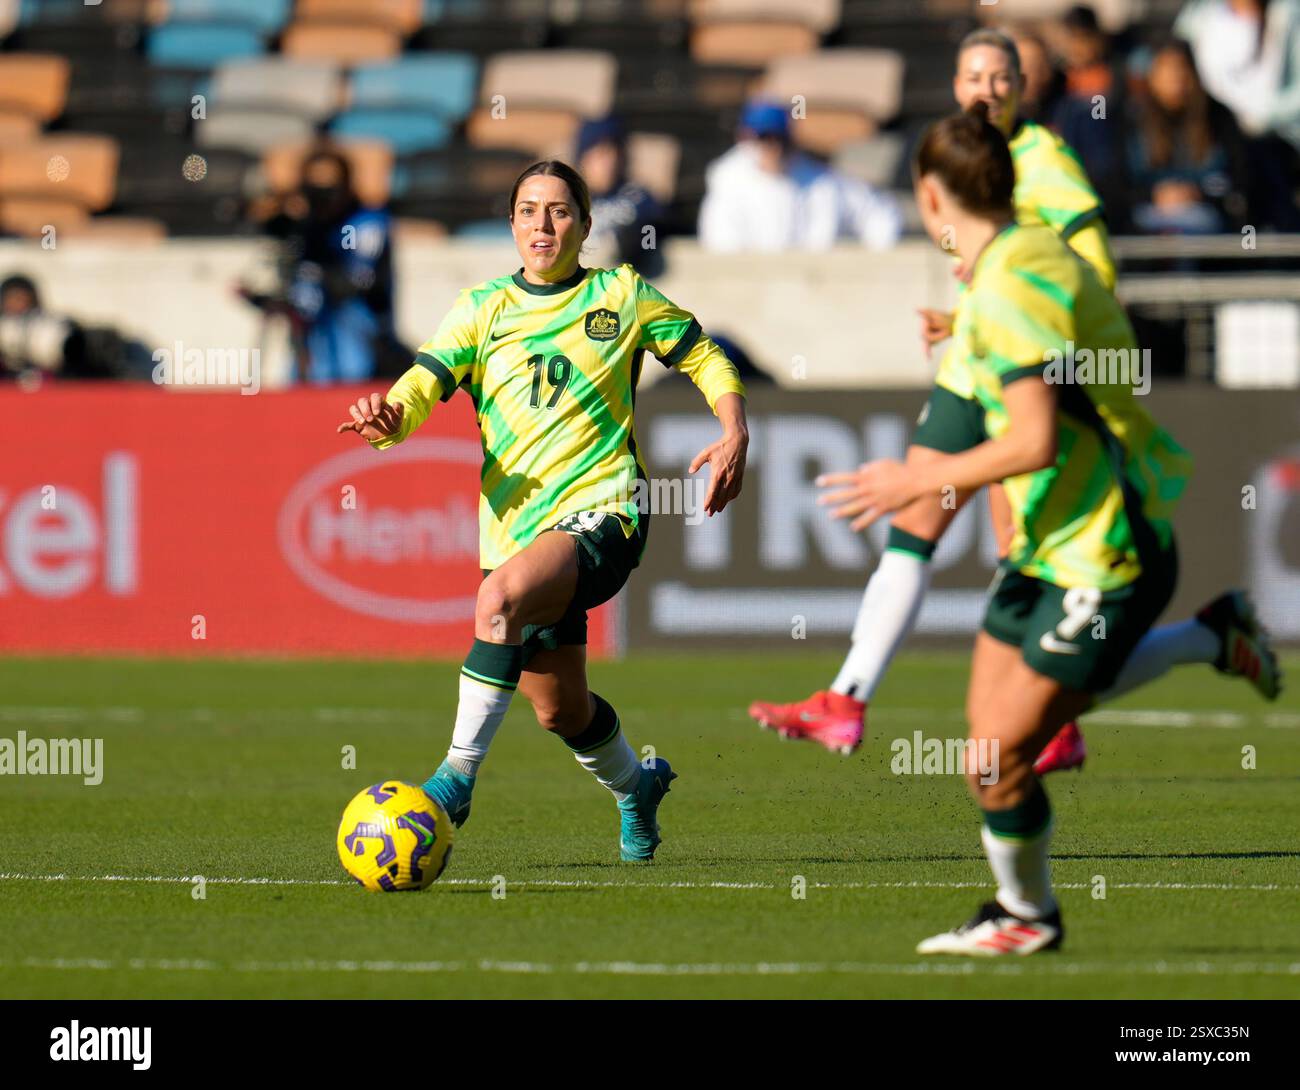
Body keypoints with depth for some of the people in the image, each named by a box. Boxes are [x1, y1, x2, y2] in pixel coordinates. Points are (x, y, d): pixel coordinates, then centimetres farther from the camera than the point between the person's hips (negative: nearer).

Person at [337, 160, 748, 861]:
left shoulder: (621, 296, 7)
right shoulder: (483, 308, 9)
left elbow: (706, 362, 18)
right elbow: (421, 387, -3)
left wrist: (735, 435, 0)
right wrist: (387, 420, -27)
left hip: (601, 511, -4)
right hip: (516, 524, 4)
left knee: (504, 595, -34)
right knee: (559, 709, 10)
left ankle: (457, 777, -29)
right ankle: (635, 786, 43)